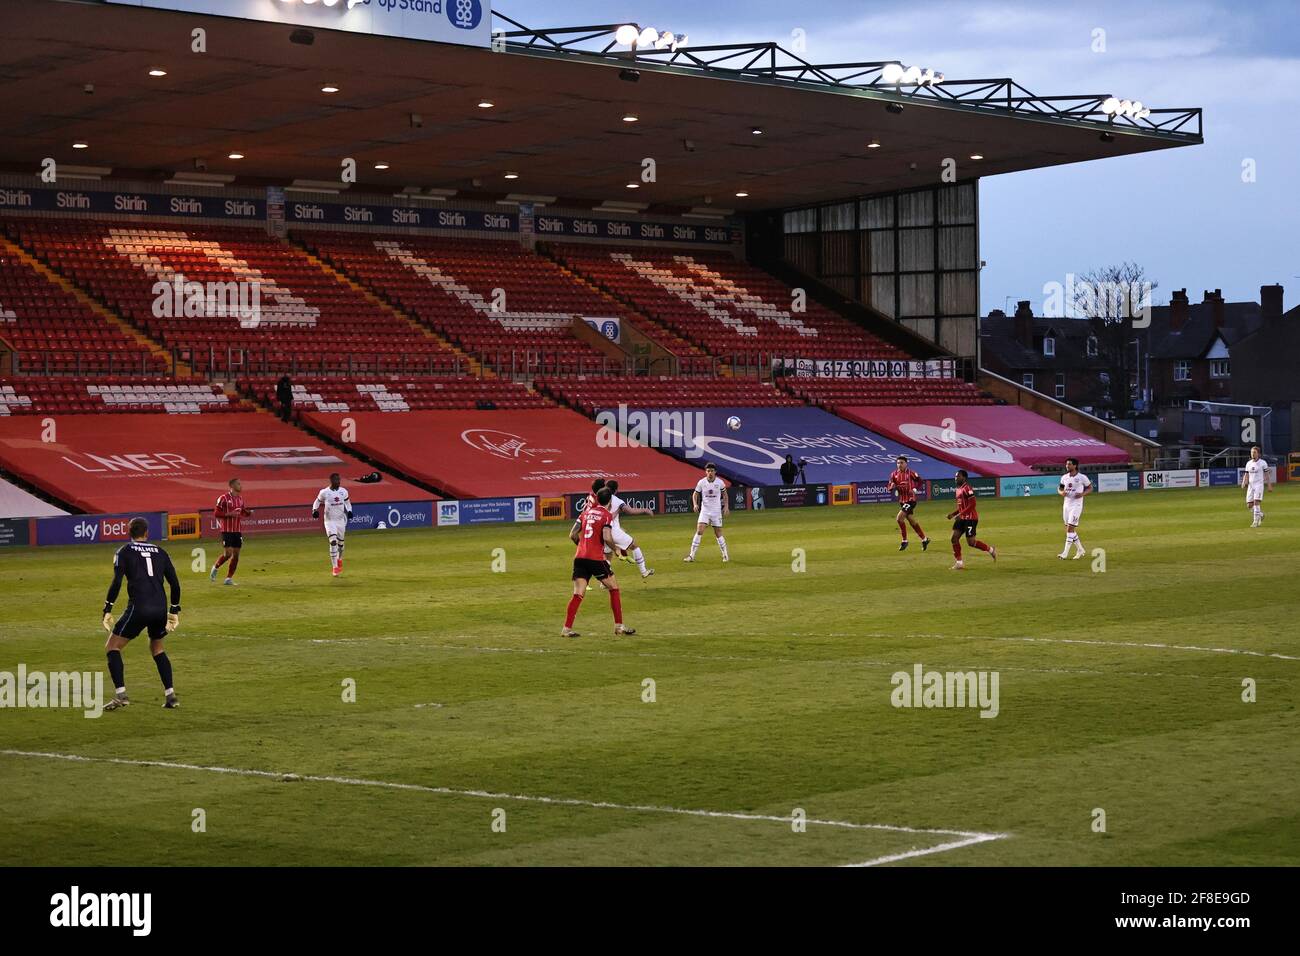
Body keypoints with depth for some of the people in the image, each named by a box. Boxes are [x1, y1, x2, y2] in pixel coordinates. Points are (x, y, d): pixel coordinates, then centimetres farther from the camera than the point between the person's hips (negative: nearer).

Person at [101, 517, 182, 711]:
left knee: (112, 646, 8)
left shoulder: (124, 552, 6)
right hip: (160, 608, 4)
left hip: (138, 608, -4)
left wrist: (107, 609, -3)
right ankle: (170, 695, 16)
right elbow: (175, 584, 15)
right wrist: (174, 611, 24)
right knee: (157, 648, 26)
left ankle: (120, 694, -6)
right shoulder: (160, 552, 17)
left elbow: (117, 582, -7)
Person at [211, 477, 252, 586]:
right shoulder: (224, 498, -9)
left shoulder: (240, 498, 11)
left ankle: (229, 579, 9)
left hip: (238, 531, 6)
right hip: (227, 530, -6)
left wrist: (249, 512, 0)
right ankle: (215, 568, 18)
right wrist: (229, 514, -21)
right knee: (228, 553, -10)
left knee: (236, 555, 2)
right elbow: (216, 514, -10)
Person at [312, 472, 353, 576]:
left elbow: (347, 503, 14)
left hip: (341, 520, 4)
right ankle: (335, 567, -14)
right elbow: (317, 502, 5)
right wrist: (315, 510, -14)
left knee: (340, 542, 15)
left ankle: (339, 559, 44)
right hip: (330, 521, -4)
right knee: (333, 542, -16)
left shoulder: (343, 491, 1)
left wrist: (349, 511, -4)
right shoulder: (324, 492, -9)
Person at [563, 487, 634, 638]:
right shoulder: (606, 515, -3)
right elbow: (607, 537, -17)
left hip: (580, 557, 5)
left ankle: (567, 628, -8)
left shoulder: (586, 512, 13)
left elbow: (572, 535, 10)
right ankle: (619, 626, 11)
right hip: (596, 558, -5)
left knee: (578, 594, 2)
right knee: (614, 588, 12)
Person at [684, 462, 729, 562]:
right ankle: (691, 556, -9)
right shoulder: (701, 482, -6)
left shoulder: (720, 482, -5)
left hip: (717, 511, 0)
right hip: (705, 510, 0)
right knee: (699, 531, -13)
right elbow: (695, 494, 6)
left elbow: (724, 494, 11)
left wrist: (726, 507, 3)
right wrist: (695, 504, -12)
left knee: (718, 534, 4)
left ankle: (725, 555, 21)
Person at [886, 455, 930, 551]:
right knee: (912, 521, 14)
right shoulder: (894, 474, 3)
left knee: (899, 518, -18)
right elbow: (889, 488, 3)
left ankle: (904, 541, -6)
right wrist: (892, 486, -19)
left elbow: (919, 481, 2)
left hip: (911, 500, -6)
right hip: (902, 501, 6)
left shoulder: (910, 473, -10)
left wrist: (914, 489, -13)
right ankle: (924, 539, 29)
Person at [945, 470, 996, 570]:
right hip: (962, 518, 9)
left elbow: (972, 504, -22)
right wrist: (953, 513, 10)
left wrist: (960, 514, -25)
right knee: (954, 538, 0)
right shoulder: (959, 489, 13)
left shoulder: (967, 488, -17)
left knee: (971, 541, -6)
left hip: (970, 518, -9)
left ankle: (990, 549, 16)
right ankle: (959, 563, 5)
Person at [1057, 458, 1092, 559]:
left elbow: (1090, 488, 2)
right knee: (1069, 530, 11)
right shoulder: (1064, 477, 8)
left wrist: (1082, 494, -16)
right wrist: (1061, 492, -6)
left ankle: (1065, 553, -15)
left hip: (1076, 505, -6)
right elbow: (1059, 488, 17)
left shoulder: (1082, 477, -7)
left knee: (1070, 529, -13)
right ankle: (1080, 550, 27)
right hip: (1066, 505, 6)